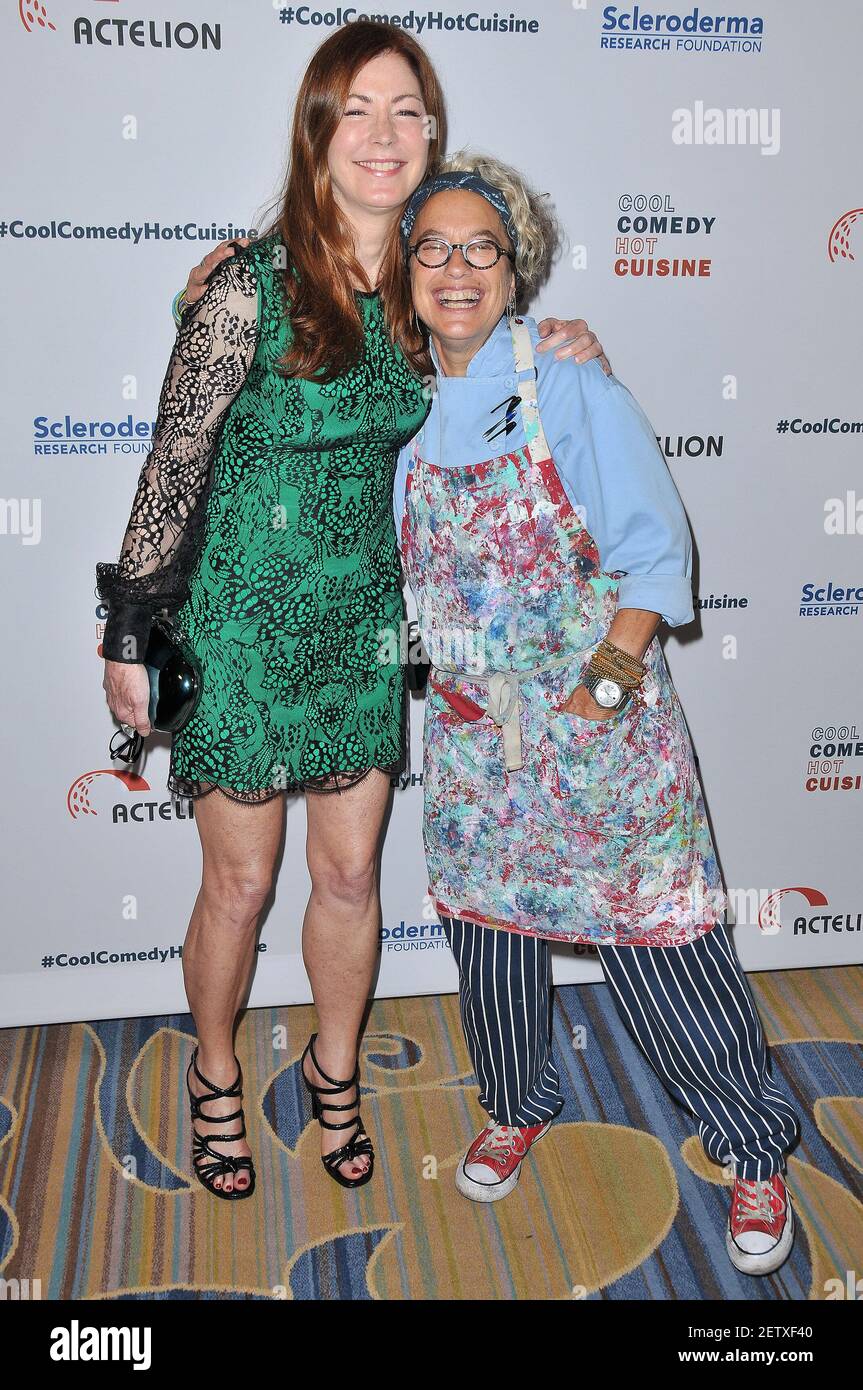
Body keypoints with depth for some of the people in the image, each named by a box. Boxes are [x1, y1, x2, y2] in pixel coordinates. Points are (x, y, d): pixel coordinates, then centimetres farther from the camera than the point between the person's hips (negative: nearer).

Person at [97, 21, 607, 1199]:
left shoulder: (422, 285, 2)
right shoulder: (251, 284, -16)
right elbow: (174, 460, -11)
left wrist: (548, 352, 3)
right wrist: (129, 630, -9)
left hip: (364, 616, 5)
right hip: (245, 616, -4)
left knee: (350, 872, 14)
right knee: (239, 880, 9)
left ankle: (334, 1068, 38)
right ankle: (215, 1074, 37)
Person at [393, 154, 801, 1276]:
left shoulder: (574, 388, -8)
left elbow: (654, 554, -8)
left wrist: (602, 688, -15)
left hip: (595, 720, -4)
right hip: (468, 726, 4)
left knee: (658, 942, 1)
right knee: (486, 917, 15)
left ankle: (756, 1150, 22)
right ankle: (517, 1105, 40)